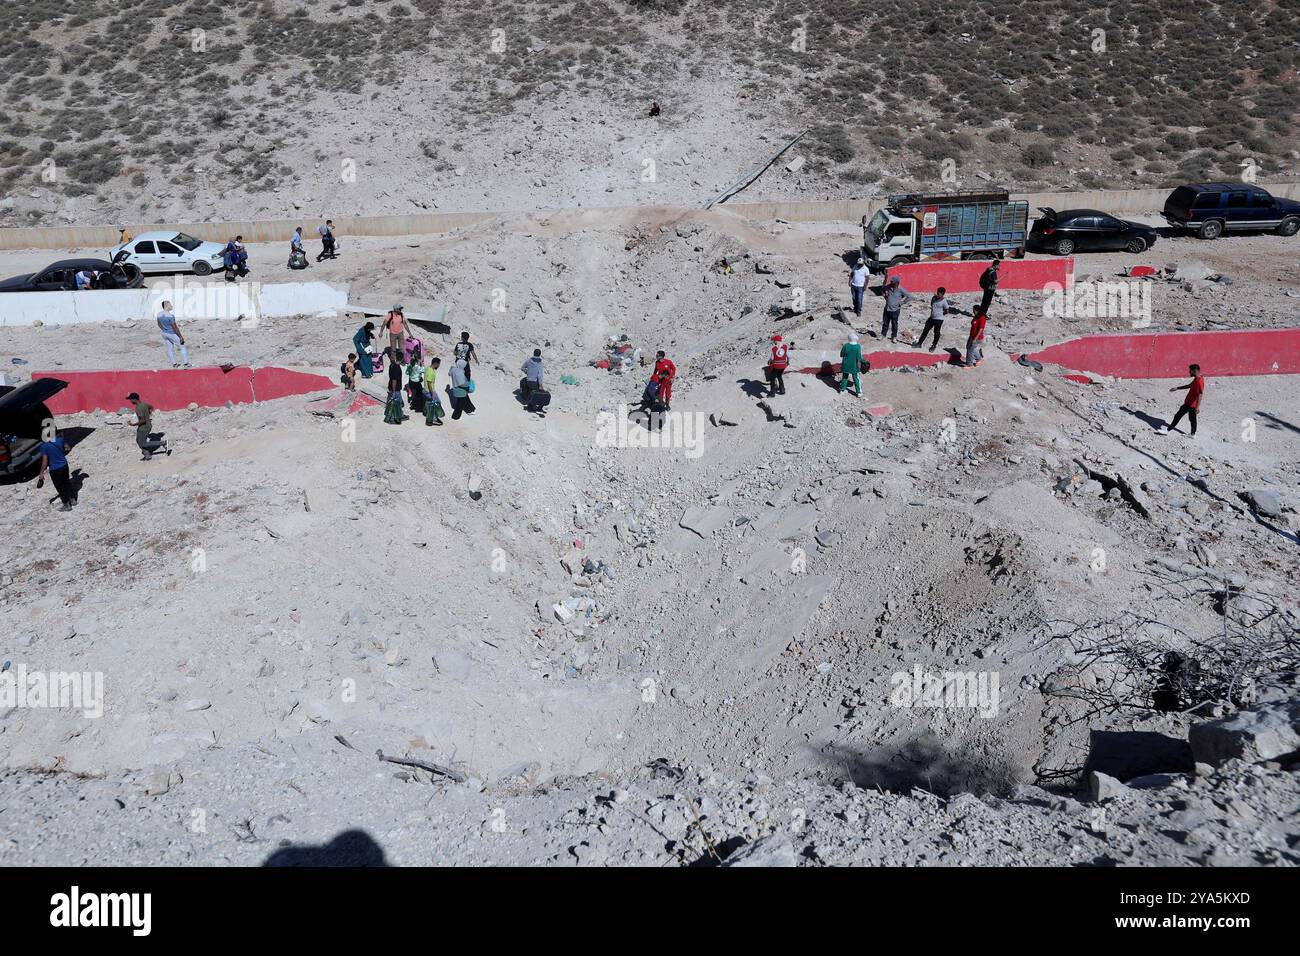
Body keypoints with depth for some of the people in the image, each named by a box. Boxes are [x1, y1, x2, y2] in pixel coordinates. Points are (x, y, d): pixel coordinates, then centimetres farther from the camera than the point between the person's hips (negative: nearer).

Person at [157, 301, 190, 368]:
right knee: (182, 347, 8)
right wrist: (180, 336, -14)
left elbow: (159, 325, 10)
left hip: (164, 333, 7)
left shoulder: (159, 314, -4)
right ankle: (186, 364, 11)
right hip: (172, 334, -7)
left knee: (170, 348, 17)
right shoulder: (170, 316, -27)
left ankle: (174, 364, 25)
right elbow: (175, 327, -22)